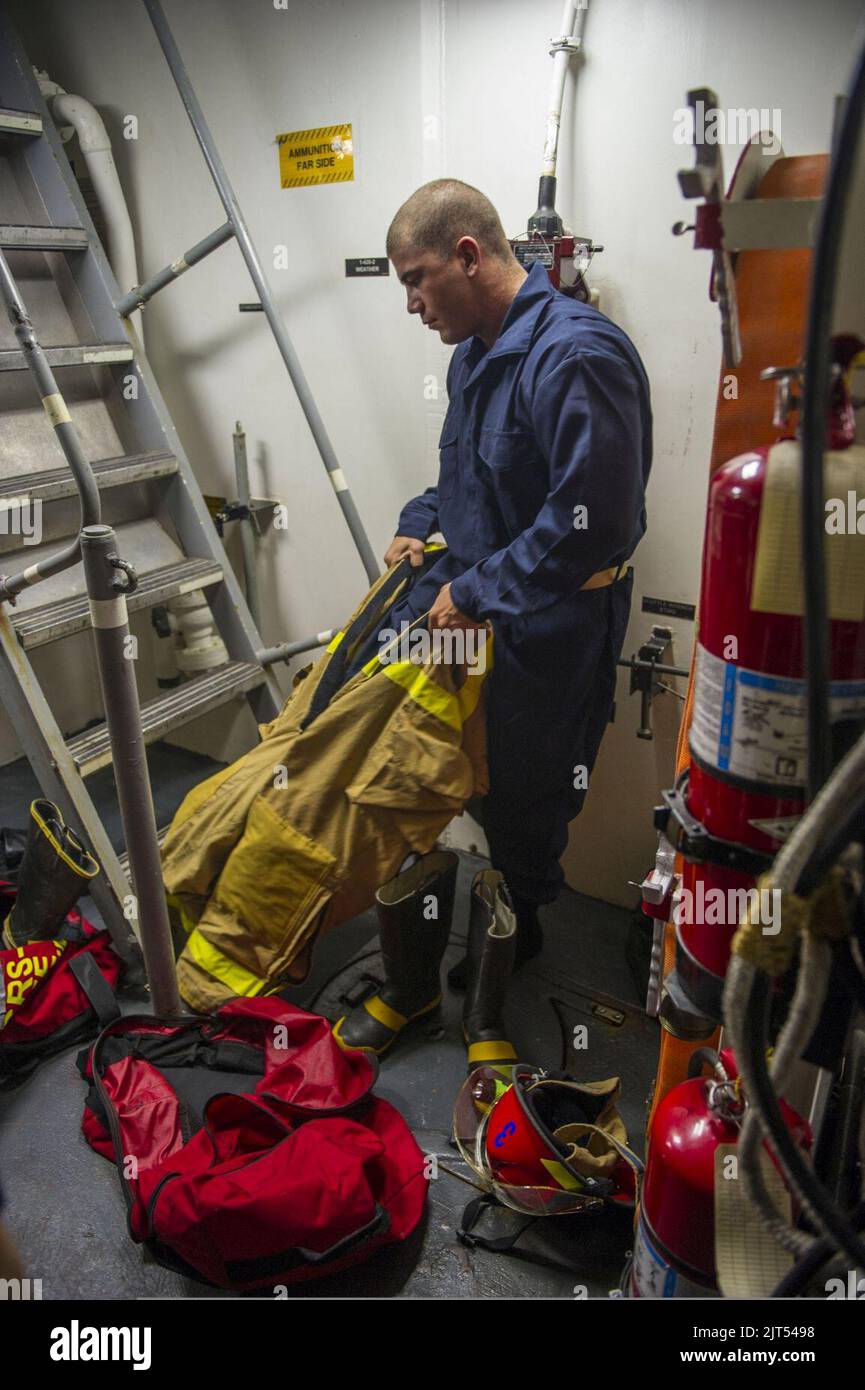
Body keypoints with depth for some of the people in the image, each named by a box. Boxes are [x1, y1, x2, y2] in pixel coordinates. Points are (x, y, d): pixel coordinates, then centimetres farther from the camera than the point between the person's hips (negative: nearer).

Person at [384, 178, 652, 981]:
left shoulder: (576, 355, -23)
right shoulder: (476, 351, 7)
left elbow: (591, 523, -29)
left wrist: (476, 593, -23)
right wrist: (419, 522, 5)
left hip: (549, 620, -9)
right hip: (474, 589, 9)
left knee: (523, 791, 8)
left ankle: (515, 927, 36)